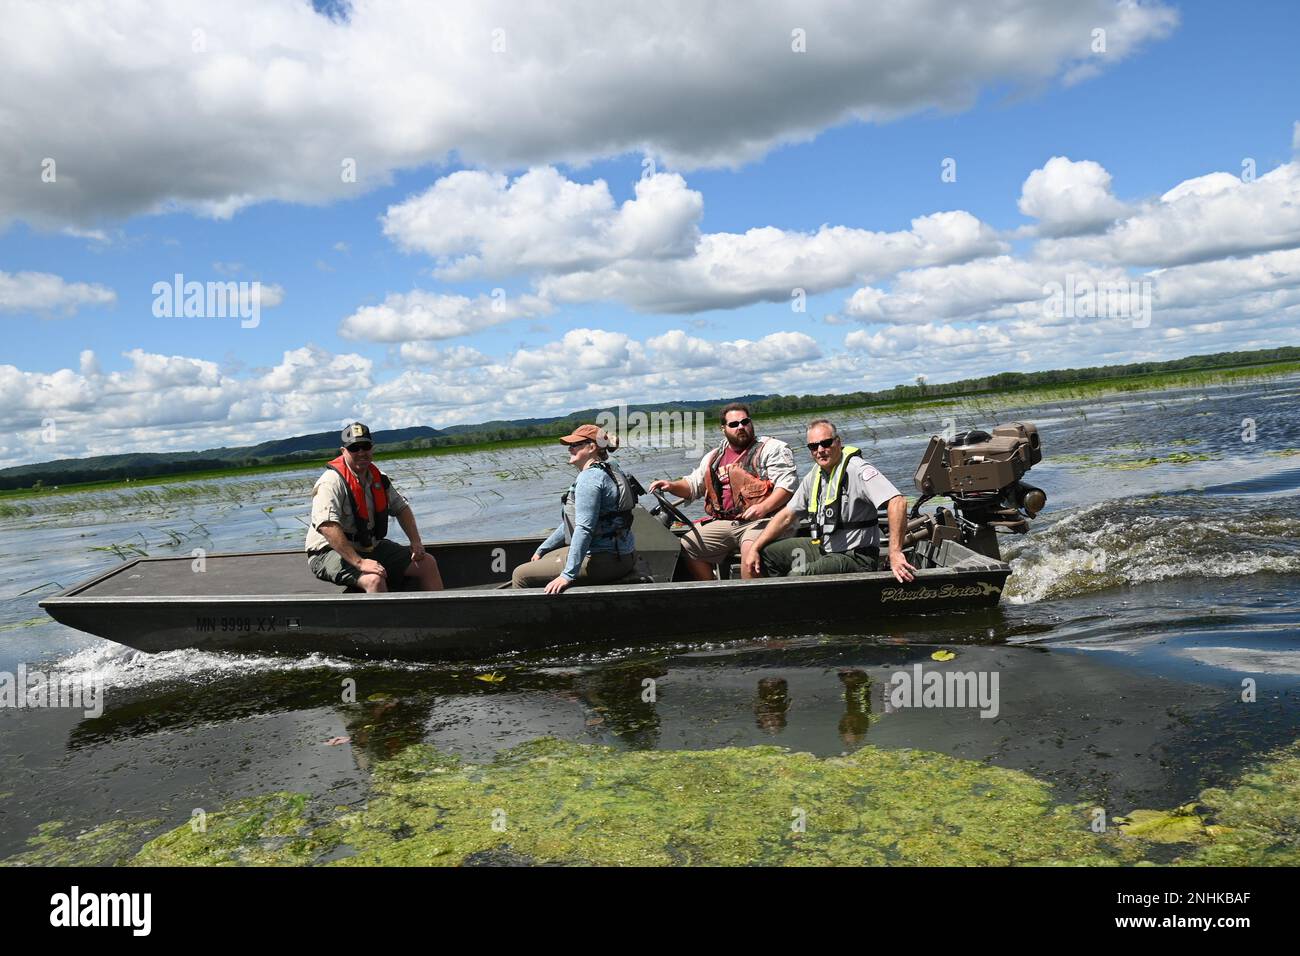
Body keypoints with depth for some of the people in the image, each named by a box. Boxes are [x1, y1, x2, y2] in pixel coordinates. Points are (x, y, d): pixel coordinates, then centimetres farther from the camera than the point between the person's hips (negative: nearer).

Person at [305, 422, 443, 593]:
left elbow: (401, 507, 19)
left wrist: (415, 541, 5)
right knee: (374, 579, -36)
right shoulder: (332, 482, -19)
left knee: (427, 563, 2)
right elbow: (327, 526, -32)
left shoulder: (378, 478, 7)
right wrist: (359, 562, -36)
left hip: (372, 547, 8)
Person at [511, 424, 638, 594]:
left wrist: (568, 575, -27)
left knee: (520, 576, -8)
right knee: (544, 559, 29)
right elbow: (570, 522, 21)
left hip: (604, 560, -11)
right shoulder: (605, 471, 15)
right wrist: (542, 549, 24)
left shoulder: (589, 477, -17)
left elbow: (583, 529, -26)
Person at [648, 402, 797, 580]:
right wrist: (672, 486, 8)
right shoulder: (714, 457, 21)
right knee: (685, 548, -8)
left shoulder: (773, 448, 3)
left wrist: (763, 507, -22)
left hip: (761, 520, -6)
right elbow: (694, 484, 29)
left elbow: (788, 483, -7)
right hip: (723, 523, 6)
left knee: (751, 548, -37)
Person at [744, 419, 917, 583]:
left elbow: (898, 502, -30)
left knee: (797, 575, -28)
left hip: (854, 556, -8)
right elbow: (787, 516, 13)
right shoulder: (814, 476, 7)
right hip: (822, 548, 8)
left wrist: (895, 553, -37)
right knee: (766, 553, 9)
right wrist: (755, 549, 6)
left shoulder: (856, 470, -18)